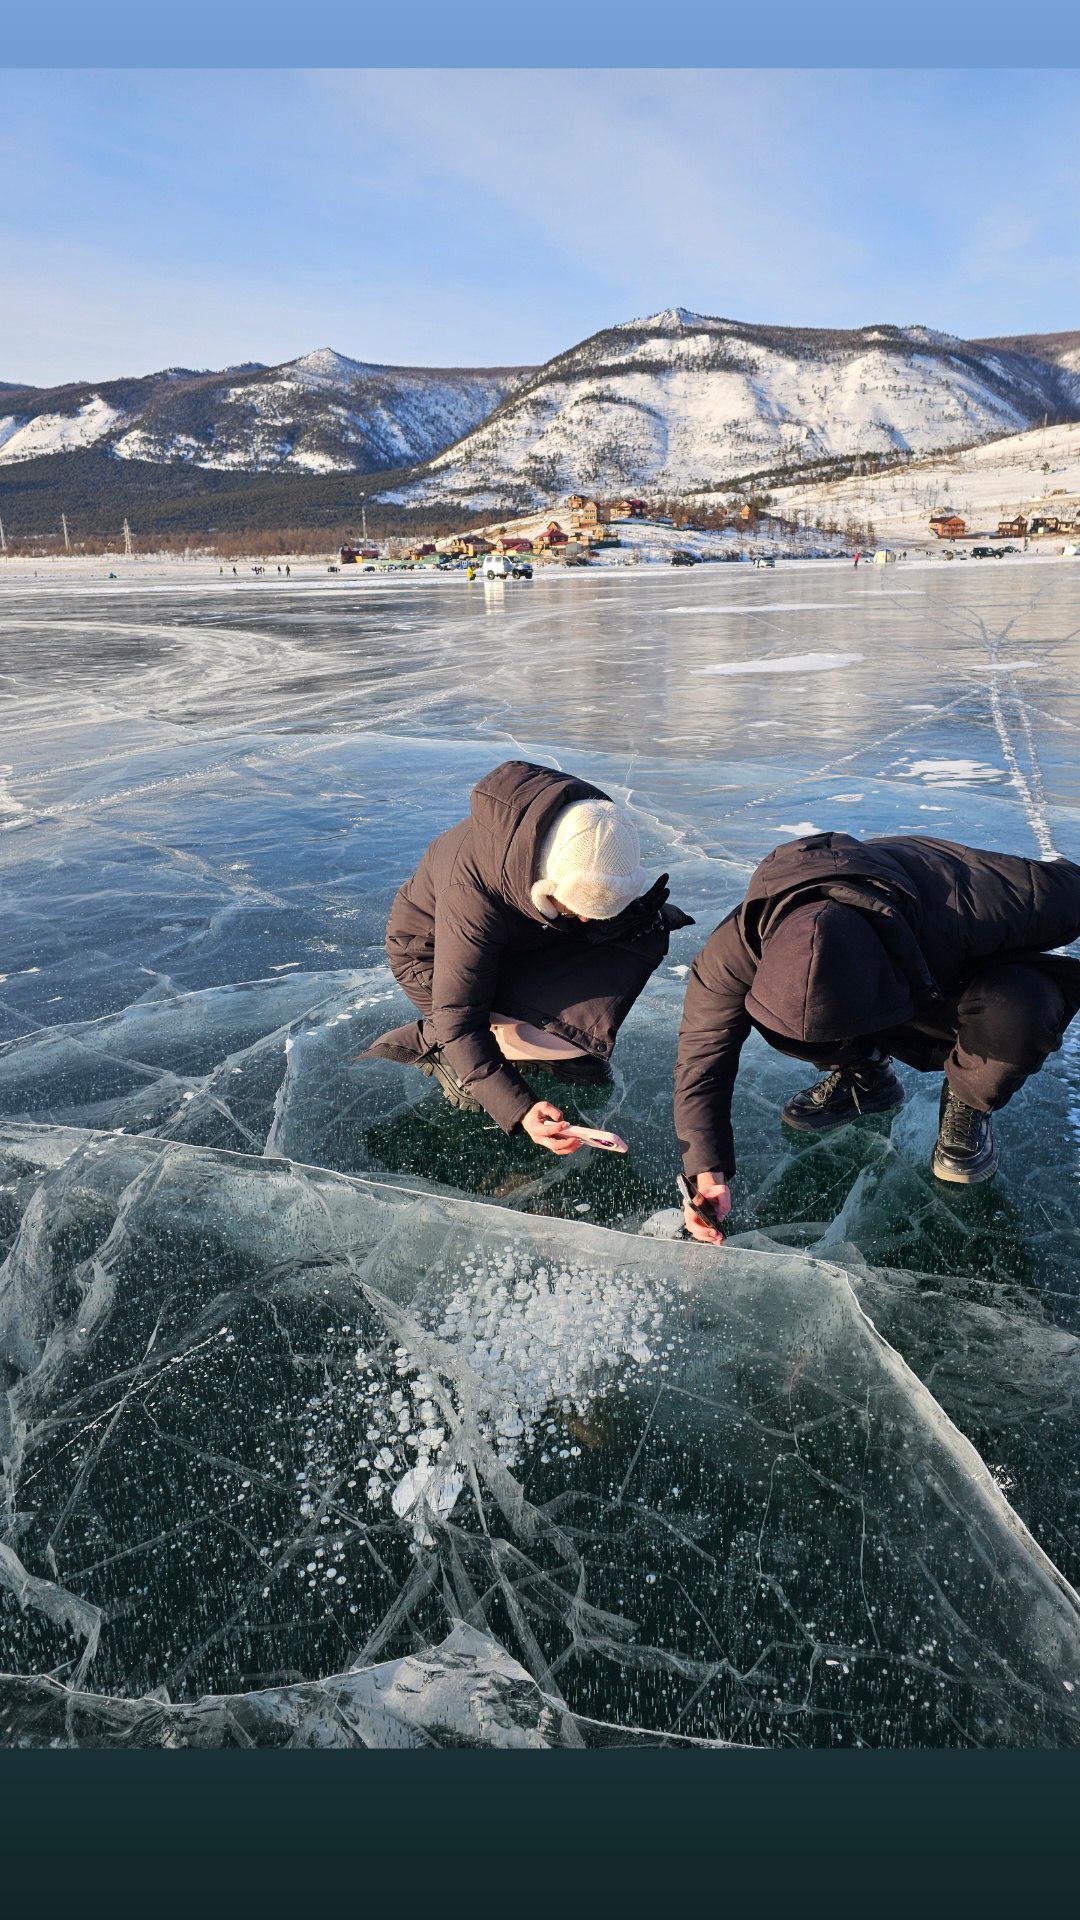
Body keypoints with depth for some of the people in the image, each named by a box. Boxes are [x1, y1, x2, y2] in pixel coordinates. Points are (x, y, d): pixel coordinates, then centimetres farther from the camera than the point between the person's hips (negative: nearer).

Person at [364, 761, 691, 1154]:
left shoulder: (593, 824, -24)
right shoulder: (473, 897, -41)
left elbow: (597, 925, -6)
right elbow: (457, 1021, -35)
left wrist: (639, 915, -30)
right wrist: (520, 1110, -45)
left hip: (519, 941, 7)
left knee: (645, 934, -12)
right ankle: (425, 1042, -5)